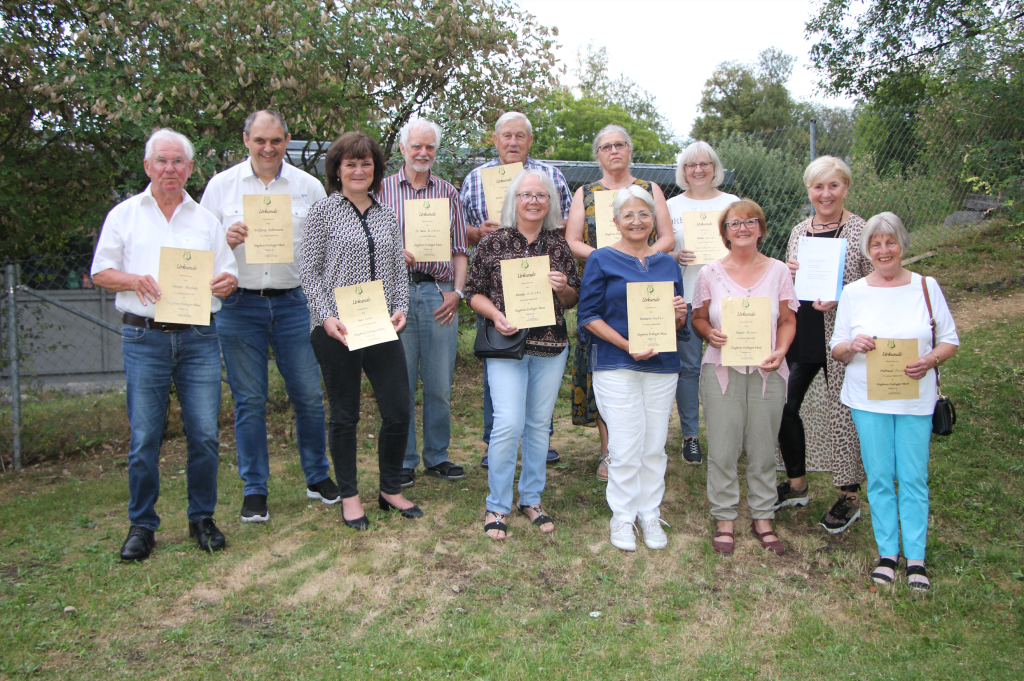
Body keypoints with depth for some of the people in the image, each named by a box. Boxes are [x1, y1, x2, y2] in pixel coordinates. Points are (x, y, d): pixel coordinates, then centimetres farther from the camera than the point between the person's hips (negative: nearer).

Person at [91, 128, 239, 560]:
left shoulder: (206, 219, 16)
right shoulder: (124, 214, 11)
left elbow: (228, 276, 14)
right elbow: (101, 272, 9)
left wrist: (227, 282, -9)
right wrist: (133, 280, -11)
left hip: (199, 338, 1)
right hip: (144, 337, -1)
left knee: (204, 434, -1)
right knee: (144, 438, 1)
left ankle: (202, 518, 15)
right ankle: (142, 525, 15)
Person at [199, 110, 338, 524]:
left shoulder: (309, 187, 7)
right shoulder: (221, 185, 7)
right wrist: (226, 240, -12)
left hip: (293, 303, 1)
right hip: (239, 306, 0)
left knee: (308, 394, 3)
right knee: (249, 401, 5)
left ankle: (318, 478, 22)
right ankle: (254, 490, 18)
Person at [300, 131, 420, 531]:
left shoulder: (387, 216, 13)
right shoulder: (323, 211, 1)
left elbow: (398, 270, 14)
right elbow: (309, 271, -2)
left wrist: (400, 308, -3)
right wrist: (326, 317, -13)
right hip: (336, 331, -4)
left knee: (399, 411, 2)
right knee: (344, 415, 6)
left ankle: (391, 490, 22)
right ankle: (349, 496, 22)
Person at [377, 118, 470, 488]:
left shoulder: (449, 194, 14)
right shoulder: (382, 189, 9)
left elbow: (459, 249, 11)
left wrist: (457, 291, -1)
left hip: (439, 294, 2)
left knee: (439, 384, 5)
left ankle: (437, 457, 20)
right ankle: (402, 461, 15)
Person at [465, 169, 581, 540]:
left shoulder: (559, 245, 7)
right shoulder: (493, 242, 0)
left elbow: (573, 299, 12)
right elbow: (474, 293, 2)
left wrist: (562, 287, -9)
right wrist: (495, 314, -15)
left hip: (551, 346, 3)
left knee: (539, 423, 10)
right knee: (508, 423, -10)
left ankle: (531, 499, 25)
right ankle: (497, 505, 7)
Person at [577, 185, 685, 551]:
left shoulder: (668, 264, 13)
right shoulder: (601, 260, 1)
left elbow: (679, 320, 17)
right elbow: (589, 315, -4)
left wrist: (680, 313, -7)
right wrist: (626, 344, -16)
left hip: (662, 366, 4)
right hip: (616, 366, -4)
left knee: (655, 446, 8)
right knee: (626, 446, -5)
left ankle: (650, 514, 23)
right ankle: (623, 516, 13)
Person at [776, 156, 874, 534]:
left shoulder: (861, 231, -5)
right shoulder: (799, 231, 10)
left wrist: (839, 299, -21)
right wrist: (788, 273, -4)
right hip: (801, 333, 5)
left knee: (843, 413, 2)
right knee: (785, 406, 6)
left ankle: (849, 497, 21)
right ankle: (797, 484, 27)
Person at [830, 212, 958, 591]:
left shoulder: (926, 287, 4)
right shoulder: (853, 293, 4)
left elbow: (950, 340, 6)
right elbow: (836, 350, 6)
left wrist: (930, 360, -15)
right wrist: (852, 345, -17)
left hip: (915, 397, 0)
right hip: (868, 399, 1)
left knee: (914, 478, 2)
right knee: (879, 478, 5)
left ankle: (916, 558, 13)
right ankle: (887, 553, 18)